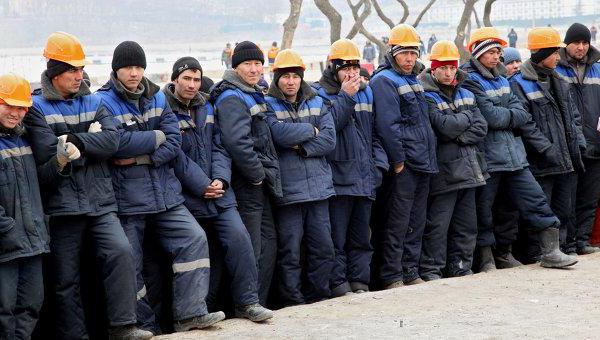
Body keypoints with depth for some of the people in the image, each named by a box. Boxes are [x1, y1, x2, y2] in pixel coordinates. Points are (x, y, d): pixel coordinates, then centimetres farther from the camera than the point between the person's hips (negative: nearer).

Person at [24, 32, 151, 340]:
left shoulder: (93, 103, 13)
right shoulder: (36, 108, 1)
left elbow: (112, 141, -3)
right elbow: (48, 153, -14)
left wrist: (74, 140, -14)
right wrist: (90, 138, -7)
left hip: (100, 202, 3)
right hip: (62, 207, -3)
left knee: (120, 251, -17)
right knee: (66, 279, 3)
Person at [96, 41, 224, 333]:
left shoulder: (157, 98, 10)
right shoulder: (103, 102, -5)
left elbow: (175, 142, -1)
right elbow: (117, 142, -20)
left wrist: (140, 157, -14)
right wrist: (157, 137, -8)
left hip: (165, 194, 4)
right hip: (126, 197, -4)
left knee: (194, 239, -6)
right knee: (130, 264, 0)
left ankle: (190, 314, -5)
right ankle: (144, 327, 12)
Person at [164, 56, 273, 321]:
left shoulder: (206, 107, 13)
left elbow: (218, 147, 10)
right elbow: (175, 157, -12)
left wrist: (220, 179, -7)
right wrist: (202, 186, -15)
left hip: (218, 190, 5)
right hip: (188, 197, -4)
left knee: (238, 236, -10)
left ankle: (247, 302, -4)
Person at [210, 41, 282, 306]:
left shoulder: (253, 95, 18)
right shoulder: (232, 98, -14)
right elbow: (236, 142, -27)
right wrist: (257, 174, -18)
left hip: (259, 184, 10)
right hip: (246, 185, -10)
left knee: (268, 243, 13)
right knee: (252, 249, -6)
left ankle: (258, 303, 20)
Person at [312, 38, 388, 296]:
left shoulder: (366, 92, 15)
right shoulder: (319, 93, -4)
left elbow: (375, 132, 17)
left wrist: (379, 163, 7)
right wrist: (345, 97, -16)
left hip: (365, 178, 6)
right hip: (338, 176, -6)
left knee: (361, 234, 11)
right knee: (337, 236, -5)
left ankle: (360, 280, 17)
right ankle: (338, 282, 0)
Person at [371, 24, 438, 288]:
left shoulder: (413, 80, 19)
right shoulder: (384, 81, -9)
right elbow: (388, 125, -17)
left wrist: (429, 156, 19)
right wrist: (398, 160, -18)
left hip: (423, 163, 9)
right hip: (403, 166, -9)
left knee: (416, 223, 12)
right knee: (397, 223, -5)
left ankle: (411, 273, 20)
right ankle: (392, 277, 1)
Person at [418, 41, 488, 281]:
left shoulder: (465, 94, 15)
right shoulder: (427, 97, -7)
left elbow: (481, 127, 6)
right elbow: (445, 127, -20)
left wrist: (460, 137, -11)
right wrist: (466, 117, -2)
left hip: (468, 170, 7)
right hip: (443, 169, -7)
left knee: (467, 224, 11)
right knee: (437, 224, -6)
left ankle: (461, 267, 20)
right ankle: (430, 270, 0)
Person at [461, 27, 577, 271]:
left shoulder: (501, 81, 16)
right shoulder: (470, 82, -8)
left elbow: (523, 117, 12)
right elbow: (491, 116, -18)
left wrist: (544, 147, 8)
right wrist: (513, 116, 1)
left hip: (514, 156, 7)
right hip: (487, 158, -7)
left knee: (536, 201, 3)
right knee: (483, 212, 3)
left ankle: (551, 253, 6)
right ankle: (486, 260, 14)